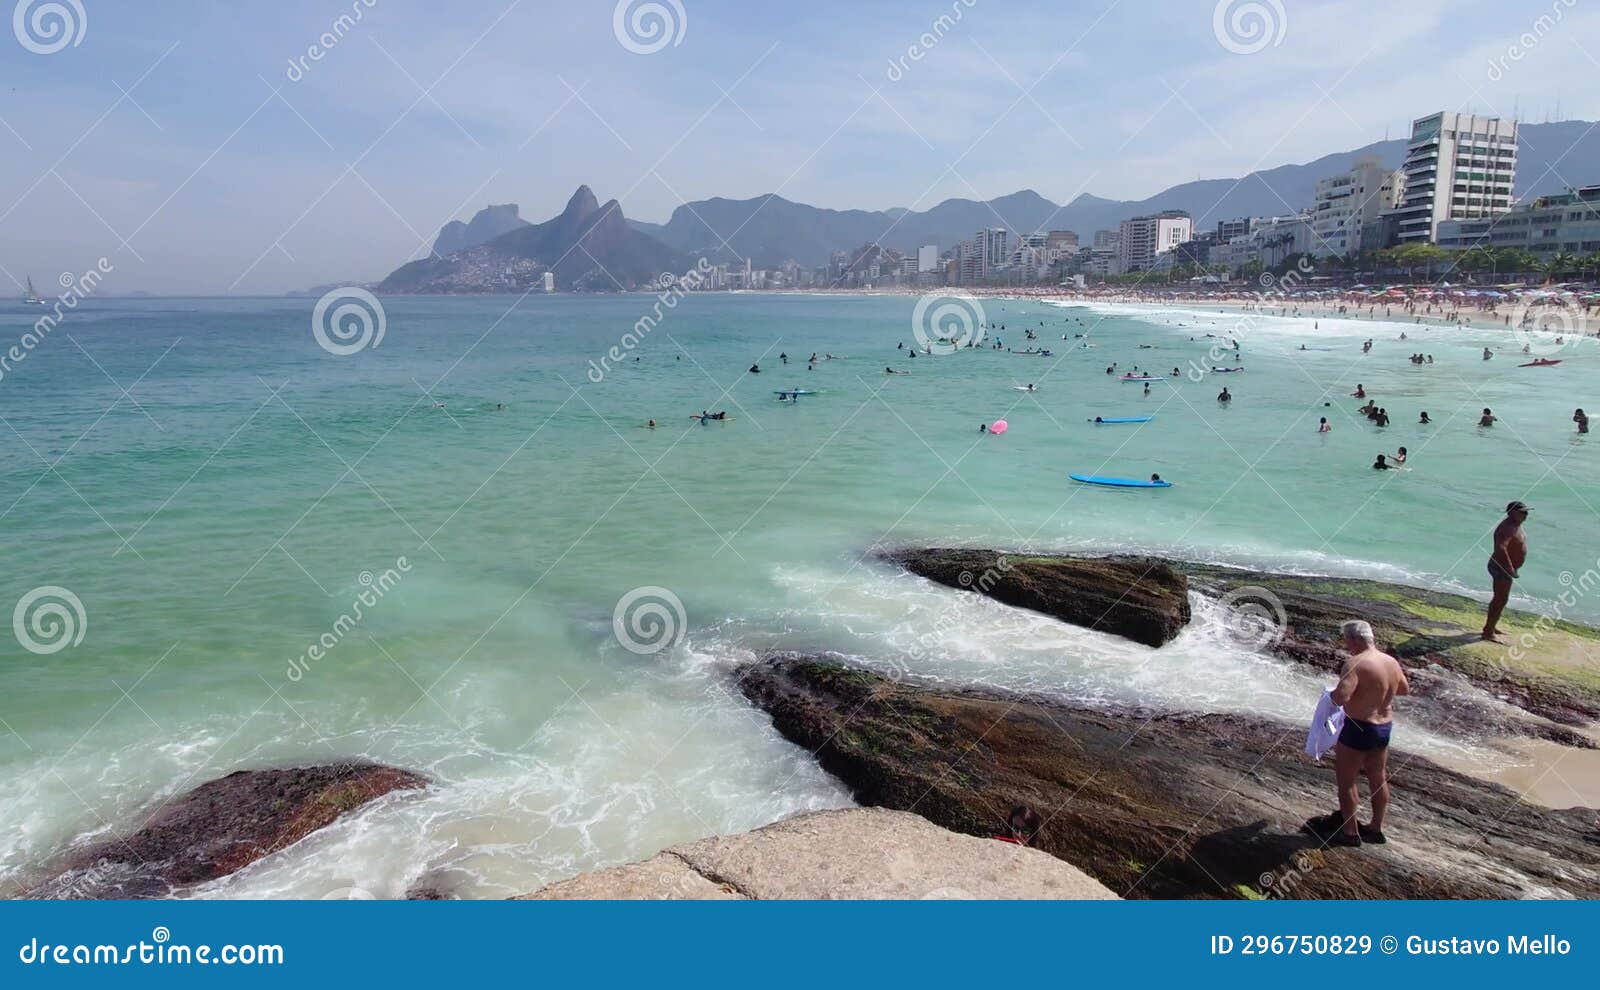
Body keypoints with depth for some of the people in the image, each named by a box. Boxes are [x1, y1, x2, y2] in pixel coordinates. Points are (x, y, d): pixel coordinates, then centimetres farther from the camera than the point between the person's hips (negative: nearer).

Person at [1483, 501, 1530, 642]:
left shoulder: (1516, 525, 8)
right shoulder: (1508, 528, -24)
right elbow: (1500, 548, -39)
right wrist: (1511, 569, -34)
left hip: (1507, 568, 11)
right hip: (1502, 569, -11)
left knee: (1499, 598, 19)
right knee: (1501, 600, -8)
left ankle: (1490, 627, 31)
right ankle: (1488, 632, -4)